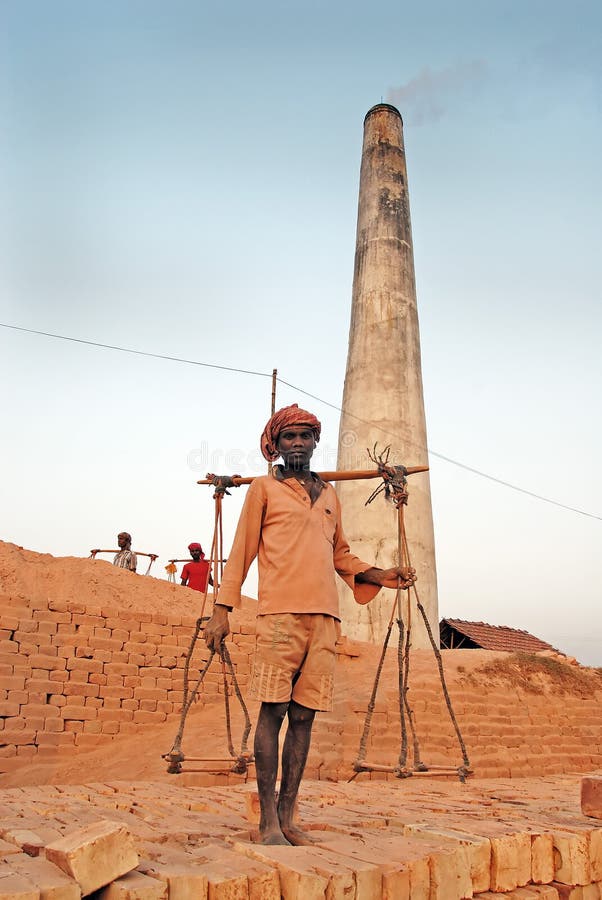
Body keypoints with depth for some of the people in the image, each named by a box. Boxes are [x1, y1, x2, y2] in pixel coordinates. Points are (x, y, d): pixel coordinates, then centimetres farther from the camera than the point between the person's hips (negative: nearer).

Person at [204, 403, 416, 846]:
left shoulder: (329, 493, 22)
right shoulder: (265, 487, 10)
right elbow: (242, 550, 6)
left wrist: (379, 575, 10)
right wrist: (223, 609, -1)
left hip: (324, 616, 4)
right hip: (280, 613, -4)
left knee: (304, 715, 5)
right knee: (274, 711, -4)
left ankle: (288, 815, 14)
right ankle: (268, 820, 5)